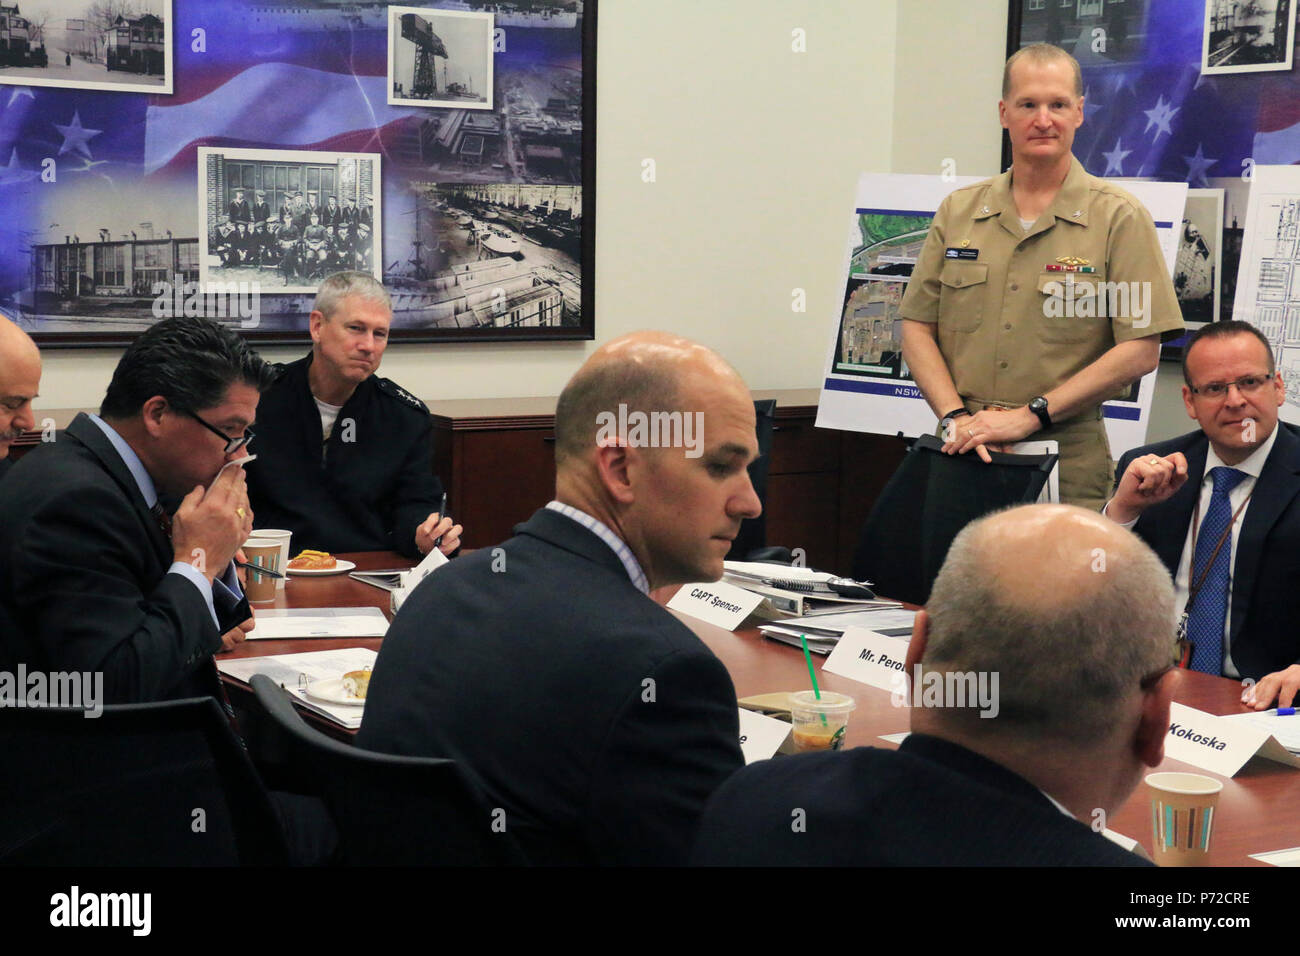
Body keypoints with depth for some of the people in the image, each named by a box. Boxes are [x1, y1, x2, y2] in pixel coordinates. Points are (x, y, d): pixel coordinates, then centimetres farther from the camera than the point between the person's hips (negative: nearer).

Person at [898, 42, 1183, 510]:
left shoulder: (1120, 218, 0)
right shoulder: (957, 212, 11)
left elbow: (1140, 351, -7)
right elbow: (917, 329, 9)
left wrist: (1029, 416, -12)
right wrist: (957, 417, -8)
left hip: (1068, 462, -2)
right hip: (962, 458, 3)